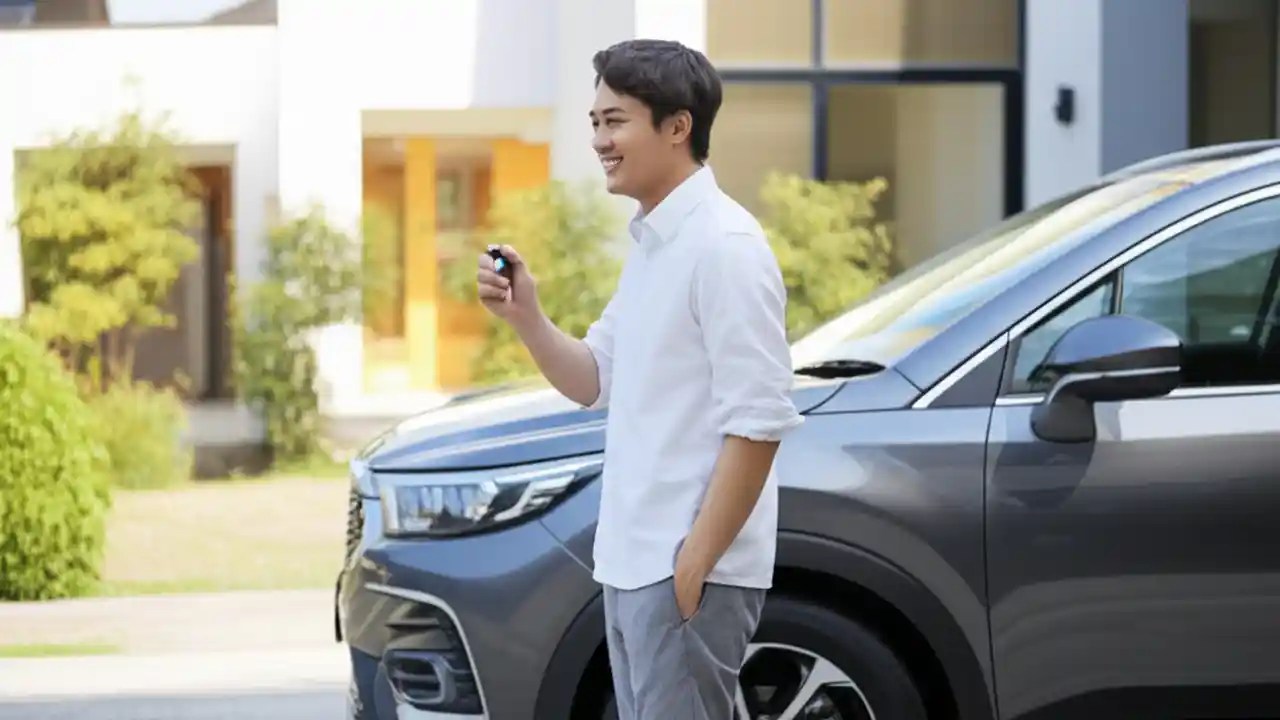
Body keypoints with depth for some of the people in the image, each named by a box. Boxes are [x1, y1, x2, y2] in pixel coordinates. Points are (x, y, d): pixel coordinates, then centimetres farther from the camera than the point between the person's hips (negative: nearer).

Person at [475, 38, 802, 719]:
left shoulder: (724, 245, -16)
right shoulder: (648, 243, 14)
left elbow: (758, 421, -20)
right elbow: (593, 382, 19)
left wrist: (695, 562, -21)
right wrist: (524, 315, 2)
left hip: (686, 568, -10)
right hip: (632, 564, 10)